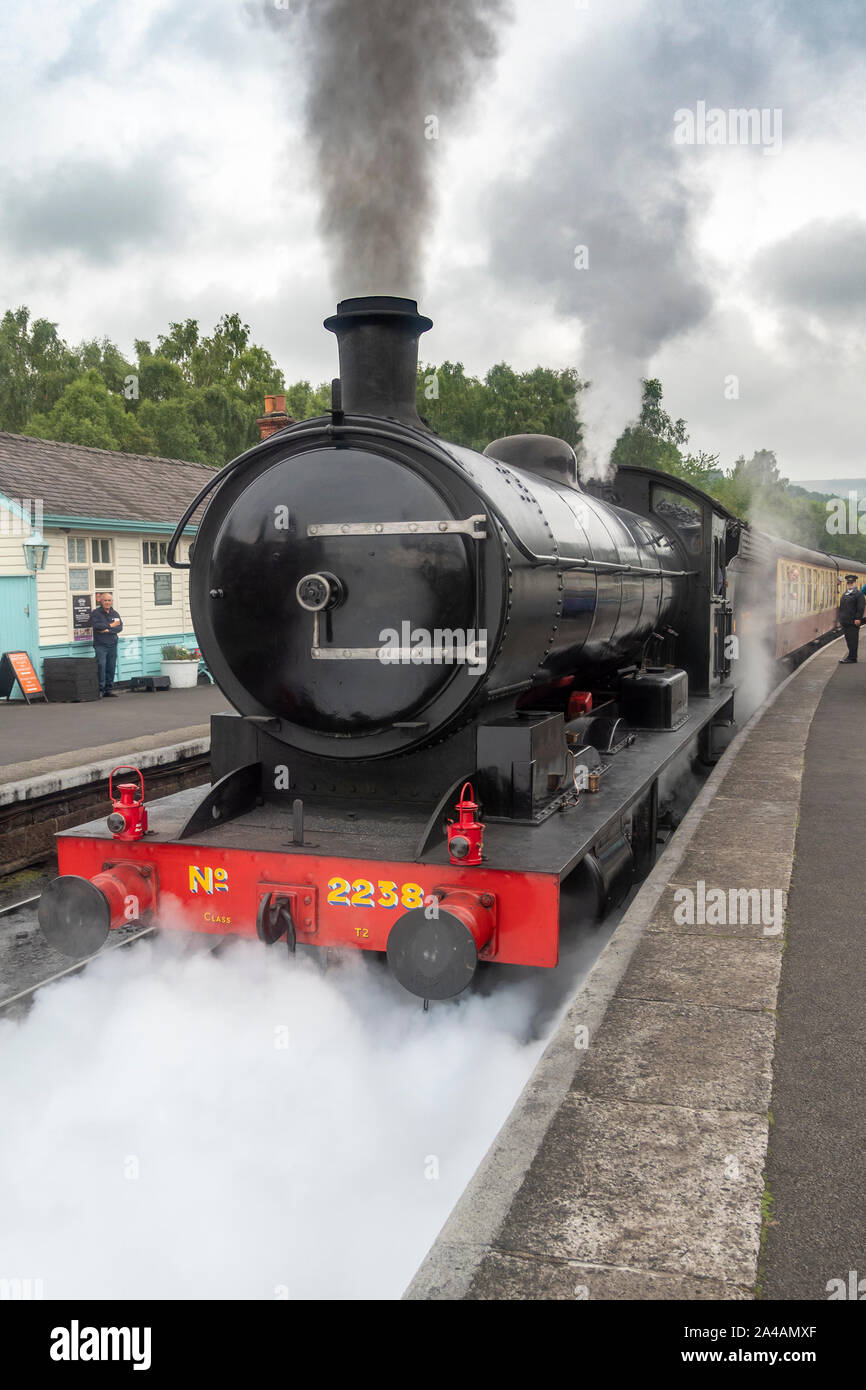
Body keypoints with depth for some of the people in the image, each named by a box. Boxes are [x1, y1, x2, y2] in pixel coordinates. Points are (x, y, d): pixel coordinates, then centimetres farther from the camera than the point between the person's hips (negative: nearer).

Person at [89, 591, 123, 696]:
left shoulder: (115, 614, 14)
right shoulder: (96, 613, 1)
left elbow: (120, 627, 1)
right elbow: (96, 625, -16)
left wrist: (108, 630, -14)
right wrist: (111, 625, -9)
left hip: (112, 645, 4)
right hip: (100, 645, -4)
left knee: (111, 668, 4)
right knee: (101, 666, -12)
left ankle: (108, 690, 12)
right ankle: (100, 690, -10)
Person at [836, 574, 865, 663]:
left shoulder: (859, 594, -5)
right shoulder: (844, 594, 19)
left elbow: (861, 608, -12)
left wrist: (858, 618, -18)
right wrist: (840, 618, 18)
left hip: (853, 622, -8)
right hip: (845, 622, 8)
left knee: (853, 640, -6)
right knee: (848, 639, 11)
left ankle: (852, 658, -4)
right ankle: (851, 656, 19)